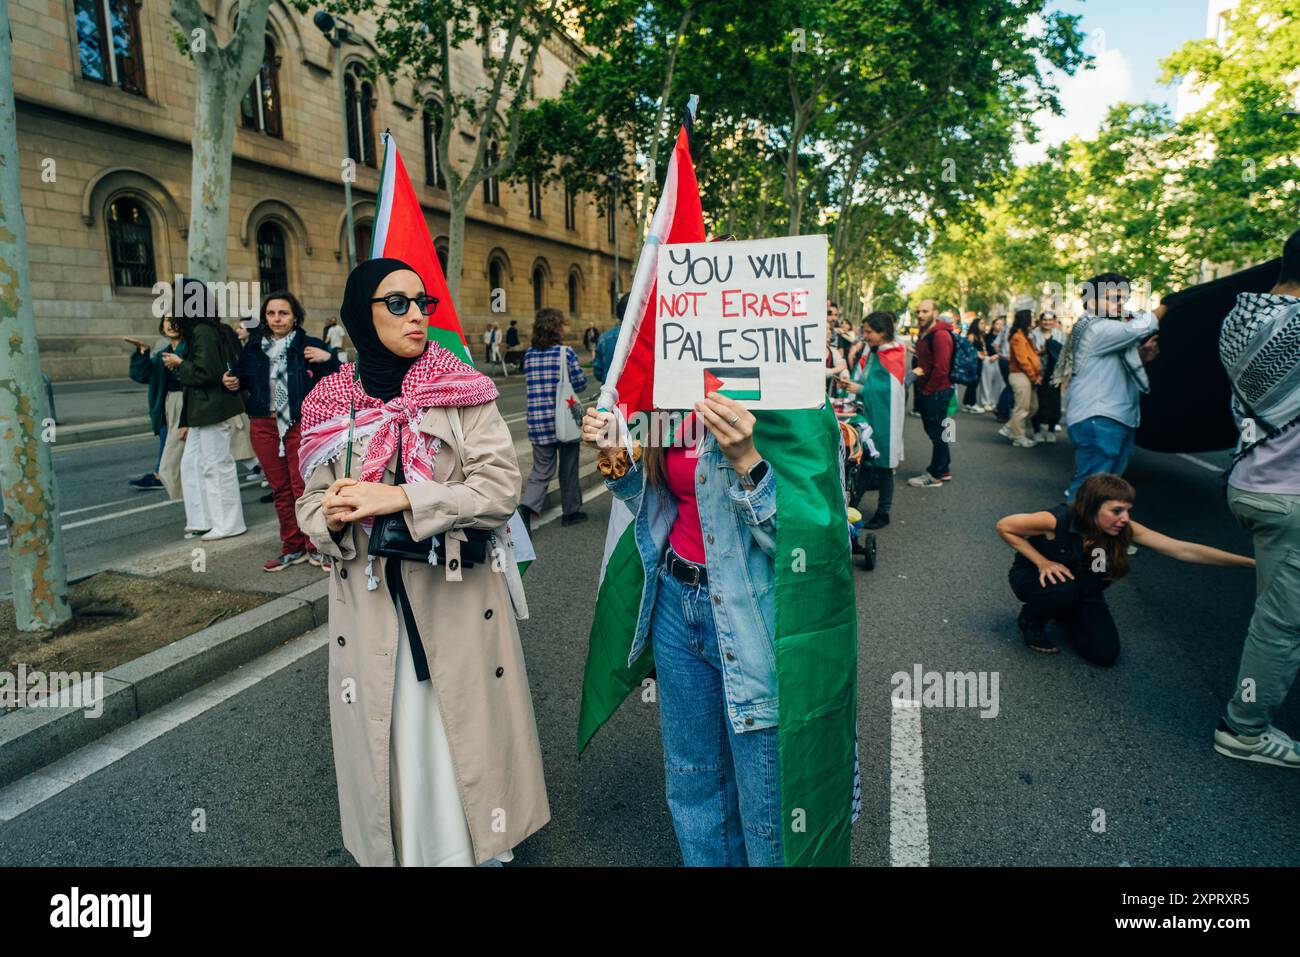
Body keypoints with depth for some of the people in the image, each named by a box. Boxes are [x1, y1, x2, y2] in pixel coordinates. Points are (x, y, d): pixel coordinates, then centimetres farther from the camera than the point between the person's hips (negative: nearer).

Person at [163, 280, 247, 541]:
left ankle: (228, 524, 8)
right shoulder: (199, 330, 14)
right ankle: (204, 520, 21)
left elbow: (204, 373, -21)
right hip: (204, 411, 10)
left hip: (213, 410, -10)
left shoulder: (202, 331, -16)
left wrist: (179, 364, -7)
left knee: (216, 465, -2)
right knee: (191, 463, 14)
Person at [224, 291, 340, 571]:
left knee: (304, 487, -5)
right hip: (264, 427, 4)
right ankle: (292, 548, 22)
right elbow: (244, 379, 22)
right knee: (280, 489, 11)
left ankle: (316, 547, 9)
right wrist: (232, 383, 1)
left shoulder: (309, 346, -4)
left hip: (301, 425, -4)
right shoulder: (254, 347, 8)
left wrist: (328, 359, -23)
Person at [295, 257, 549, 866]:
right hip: (368, 600, 2)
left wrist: (401, 498, -19)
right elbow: (313, 501, 12)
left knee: (464, 730, 6)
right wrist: (333, 519, -12)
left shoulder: (463, 390, -4)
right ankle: (387, 849, 35)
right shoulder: (332, 402, 4)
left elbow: (499, 490, -12)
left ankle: (481, 845, 30)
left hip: (459, 593, -2)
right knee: (386, 733, 11)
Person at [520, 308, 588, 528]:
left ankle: (527, 505, -14)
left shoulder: (529, 355, 3)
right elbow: (580, 384, -8)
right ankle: (571, 511, 24)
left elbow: (529, 384, 12)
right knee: (568, 468, 13)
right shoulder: (566, 352, -10)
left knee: (541, 470, 9)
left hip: (538, 421, 3)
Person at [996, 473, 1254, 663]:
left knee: (1105, 653, -11)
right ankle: (1030, 620, -6)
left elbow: (1184, 550, -25)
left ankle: (1064, 613, 18)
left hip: (1082, 590, 4)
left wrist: (1249, 562, -30)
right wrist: (1043, 562, -27)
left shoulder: (1125, 530, -23)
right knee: (1065, 588, -40)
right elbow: (1004, 526, -23)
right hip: (1034, 576, -4)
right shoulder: (1057, 521, -35)